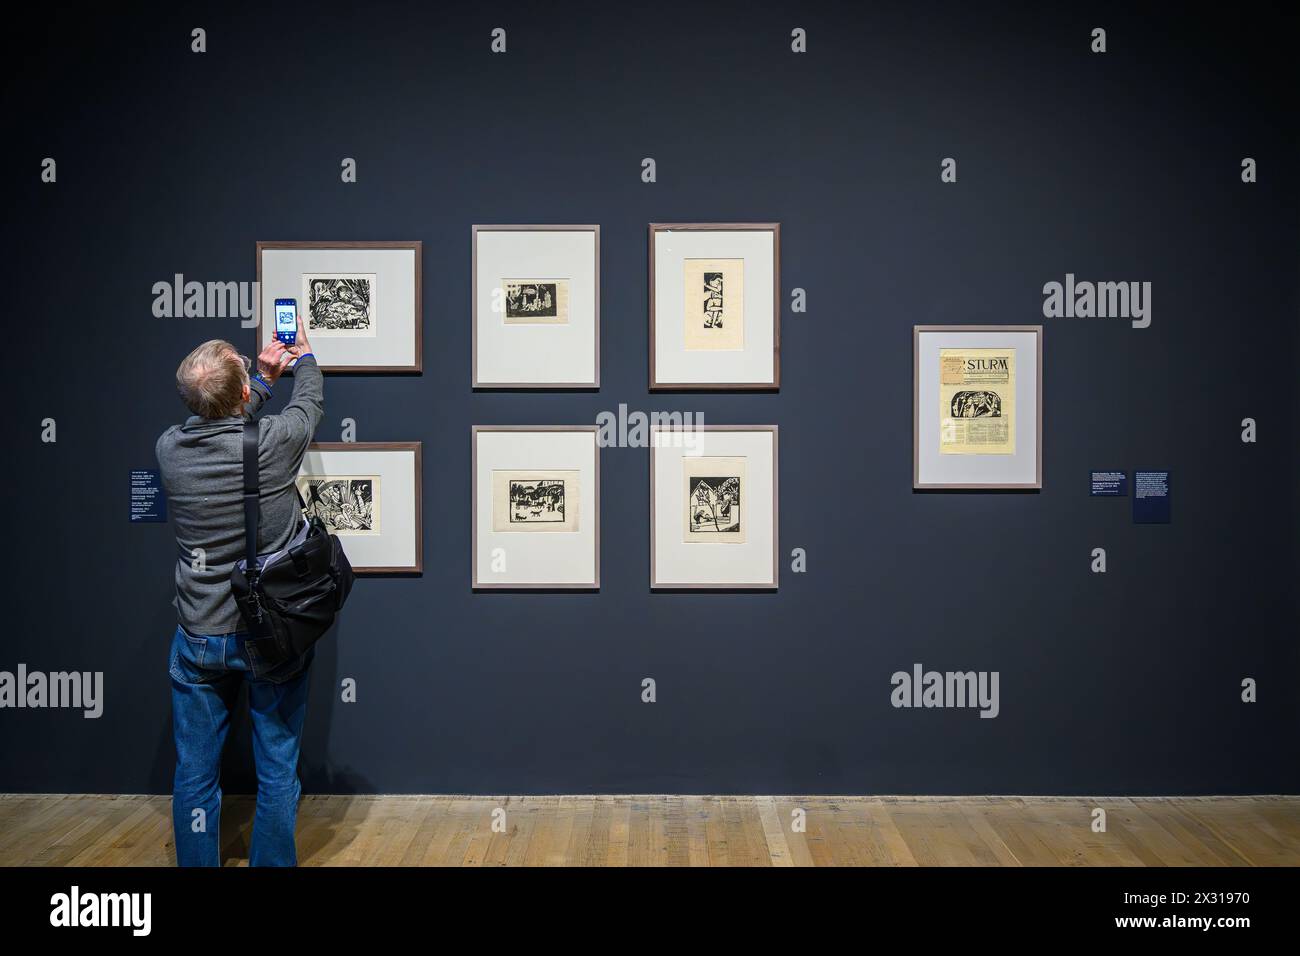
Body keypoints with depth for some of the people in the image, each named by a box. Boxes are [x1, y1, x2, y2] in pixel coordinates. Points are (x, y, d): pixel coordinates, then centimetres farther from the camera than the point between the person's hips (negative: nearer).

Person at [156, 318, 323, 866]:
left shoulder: (170, 448, -7)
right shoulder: (276, 441, -17)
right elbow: (311, 402, 7)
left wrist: (264, 378, 29)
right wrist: (303, 356, 27)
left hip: (198, 639, 3)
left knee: (195, 774, 13)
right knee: (278, 772, 11)